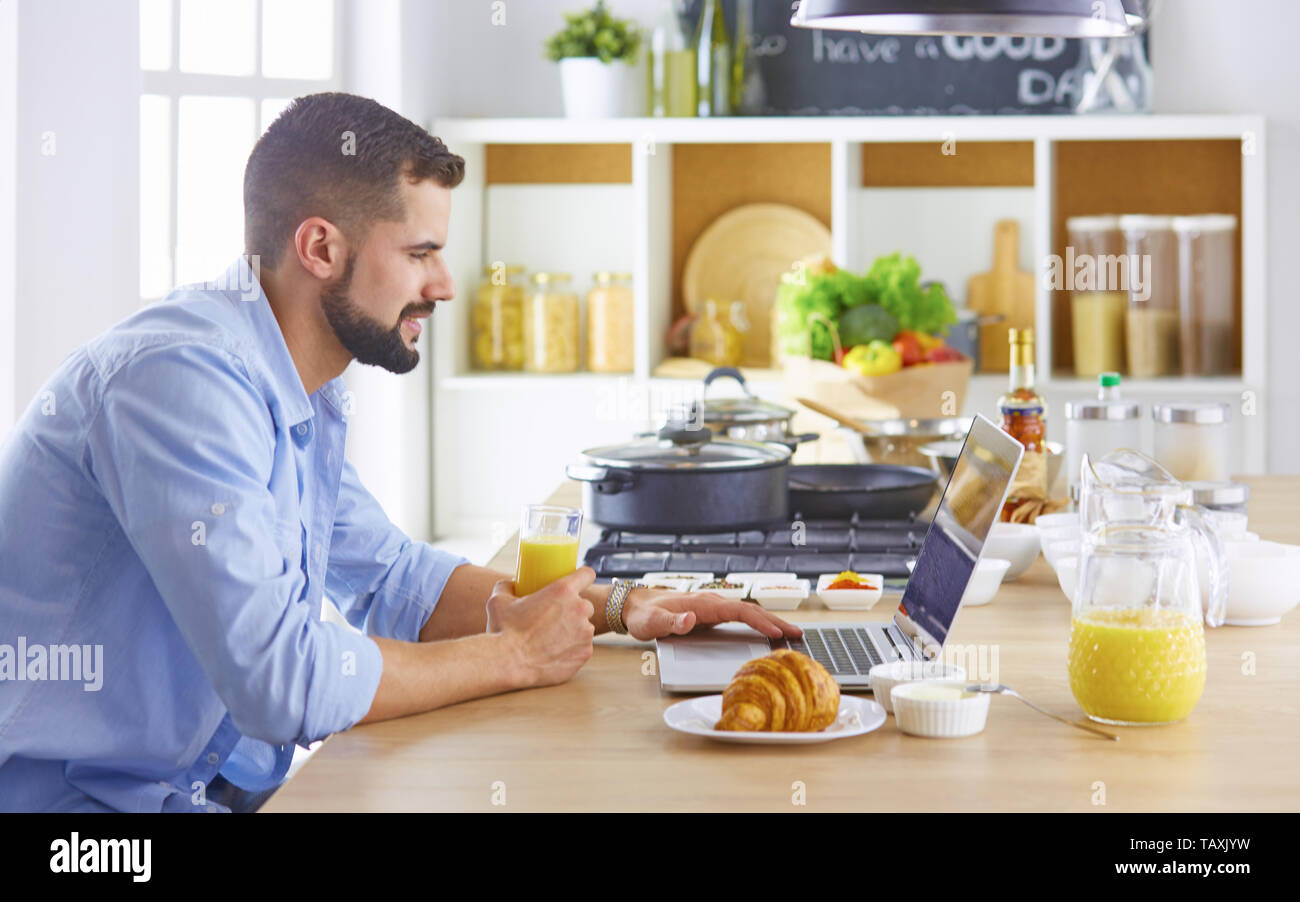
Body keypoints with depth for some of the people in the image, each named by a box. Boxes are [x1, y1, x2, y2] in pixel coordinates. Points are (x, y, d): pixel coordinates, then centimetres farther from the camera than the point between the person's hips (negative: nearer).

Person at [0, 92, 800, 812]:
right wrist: (517, 655, -13)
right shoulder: (183, 377, -22)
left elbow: (390, 577, 20)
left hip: (223, 787, 9)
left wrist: (616, 606, 8)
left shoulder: (300, 391, 8)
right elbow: (282, 679, -27)